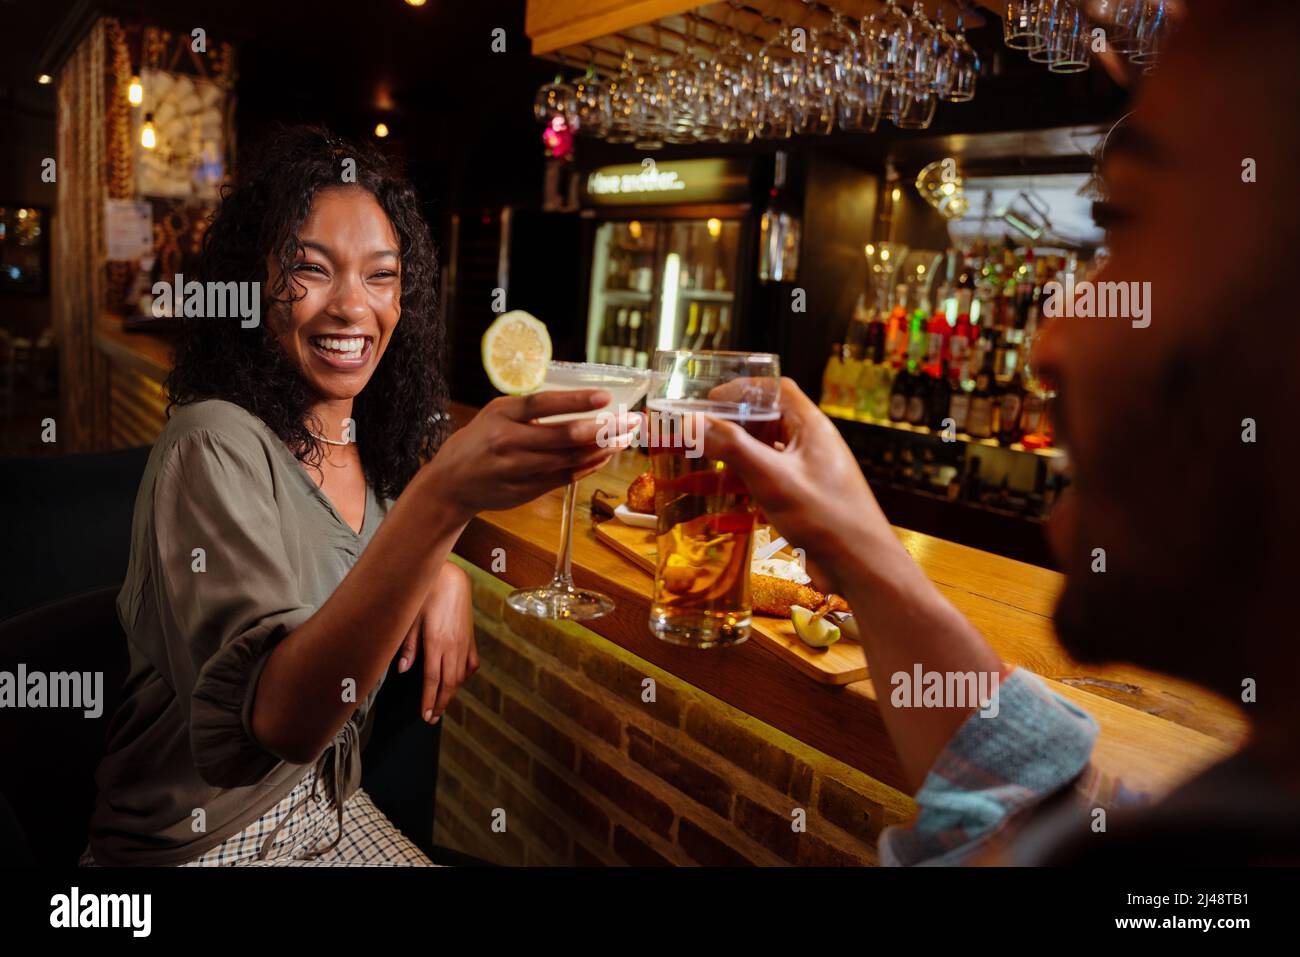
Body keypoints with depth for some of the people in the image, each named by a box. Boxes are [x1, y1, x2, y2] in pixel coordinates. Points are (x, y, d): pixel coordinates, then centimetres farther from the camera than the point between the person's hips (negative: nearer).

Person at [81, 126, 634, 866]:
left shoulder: (374, 437, -3)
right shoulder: (214, 447, -22)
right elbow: (278, 720, -33)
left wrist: (447, 575, -9)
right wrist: (443, 498, -45)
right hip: (201, 839, -5)